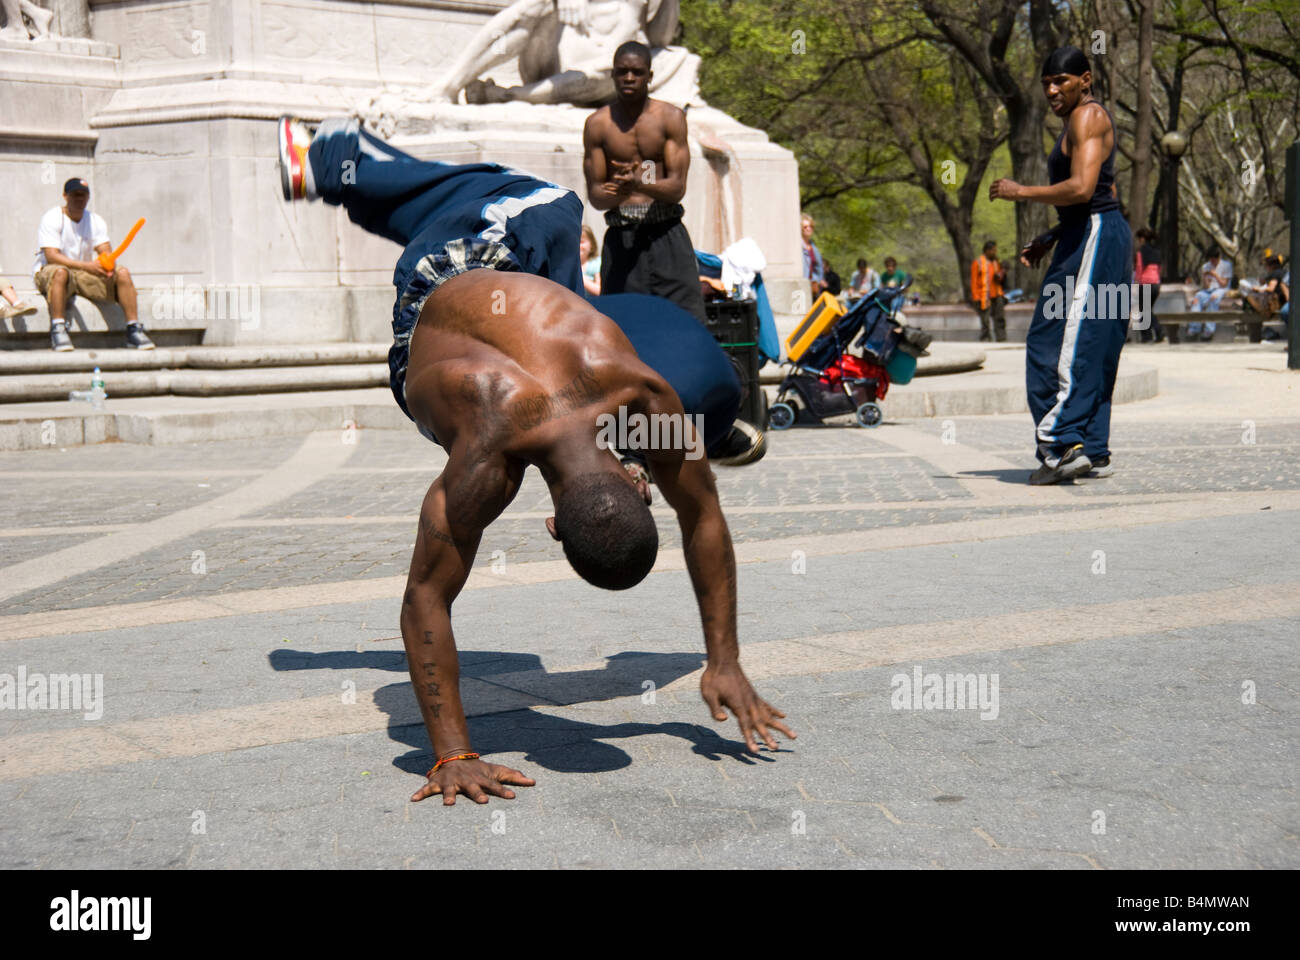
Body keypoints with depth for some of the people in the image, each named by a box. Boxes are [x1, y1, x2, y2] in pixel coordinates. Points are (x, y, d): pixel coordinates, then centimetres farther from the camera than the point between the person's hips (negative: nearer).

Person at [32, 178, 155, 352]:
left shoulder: (96, 221, 7)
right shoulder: (52, 218, -12)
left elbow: (106, 251, -3)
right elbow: (51, 256, -24)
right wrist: (87, 266, -35)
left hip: (85, 273, 5)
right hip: (47, 273, -5)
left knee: (122, 272, -15)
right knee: (60, 272, -41)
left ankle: (134, 329, -16)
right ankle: (57, 329, -40)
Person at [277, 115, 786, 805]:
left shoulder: (650, 394, -43)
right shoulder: (489, 459, -52)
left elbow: (703, 520, -26)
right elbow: (425, 600, -45)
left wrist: (724, 664, -28)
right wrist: (451, 756, -50)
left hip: (537, 291, 1)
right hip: (430, 315, -1)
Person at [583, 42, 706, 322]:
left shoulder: (671, 118, 4)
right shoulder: (598, 124, 5)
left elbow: (677, 187, -4)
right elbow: (594, 195, 3)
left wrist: (639, 184, -23)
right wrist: (618, 192, -20)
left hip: (667, 235, 0)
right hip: (621, 238, 0)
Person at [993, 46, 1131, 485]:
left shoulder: (1088, 116, -10)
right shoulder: (1082, 119, 21)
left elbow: (1081, 188, -24)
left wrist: (1020, 192, -15)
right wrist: (1048, 239, 17)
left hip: (1093, 238, -11)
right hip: (1090, 237, 11)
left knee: (1057, 345, -11)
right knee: (1090, 350, 10)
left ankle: (1062, 444, -14)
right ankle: (1094, 451, 12)